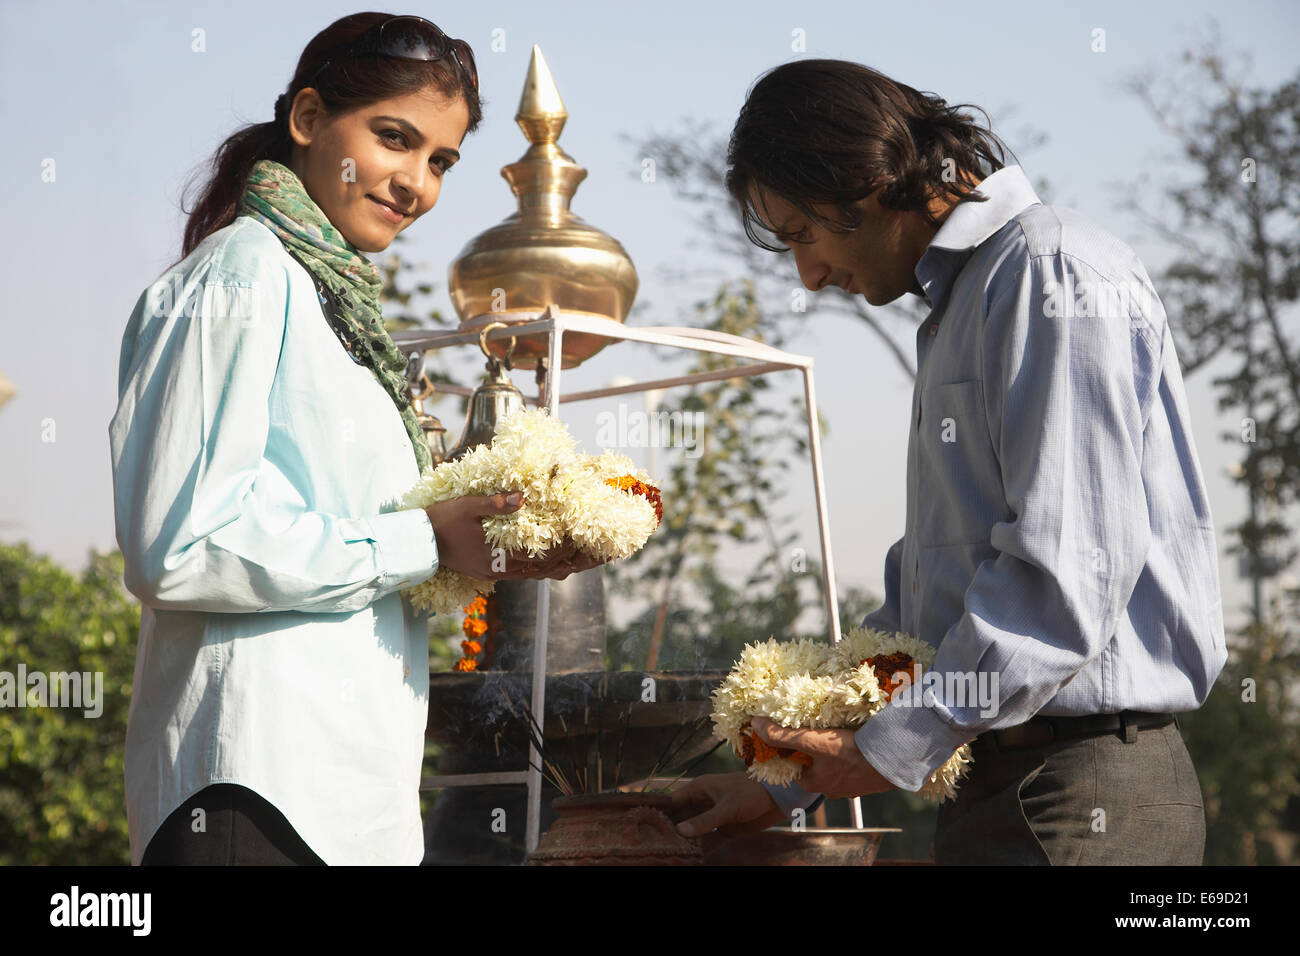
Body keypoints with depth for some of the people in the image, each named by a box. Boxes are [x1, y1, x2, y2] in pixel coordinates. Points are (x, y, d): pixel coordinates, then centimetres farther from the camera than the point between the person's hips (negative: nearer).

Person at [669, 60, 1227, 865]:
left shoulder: (1053, 272, -10)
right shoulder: (960, 304, 21)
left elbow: (1071, 572, -20)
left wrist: (895, 749, -14)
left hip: (1083, 794, -9)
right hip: (993, 786, 9)